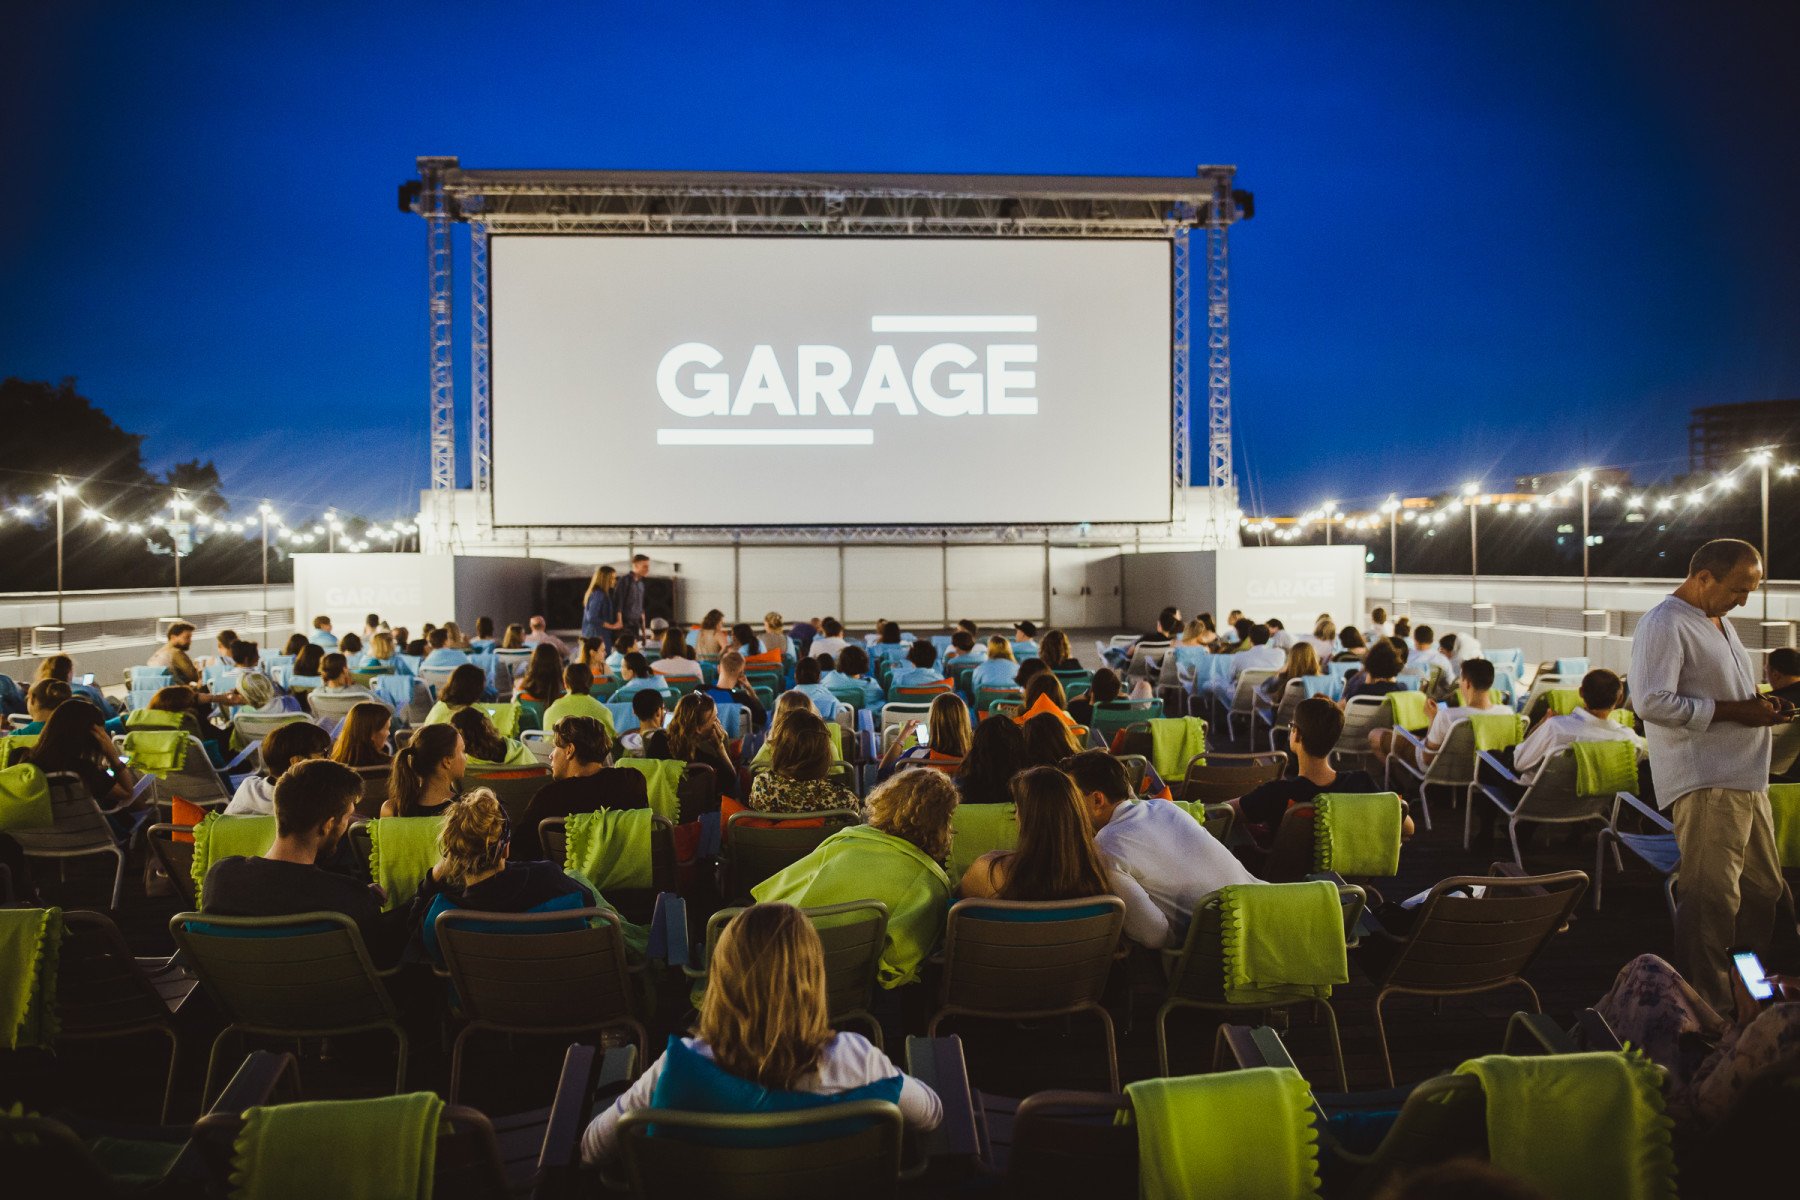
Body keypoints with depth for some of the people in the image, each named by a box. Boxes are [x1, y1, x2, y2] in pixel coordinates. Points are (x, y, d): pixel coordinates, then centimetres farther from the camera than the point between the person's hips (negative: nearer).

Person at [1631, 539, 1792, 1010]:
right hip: (1705, 783, -10)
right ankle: (1709, 1005, 2)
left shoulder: (1719, 622, 20)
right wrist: (1732, 711, -19)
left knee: (1765, 890, 14)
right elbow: (1651, 702, -23)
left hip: (1746, 780, 10)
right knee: (1712, 897, -8)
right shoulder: (1665, 625, -13)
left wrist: (1763, 706, 10)